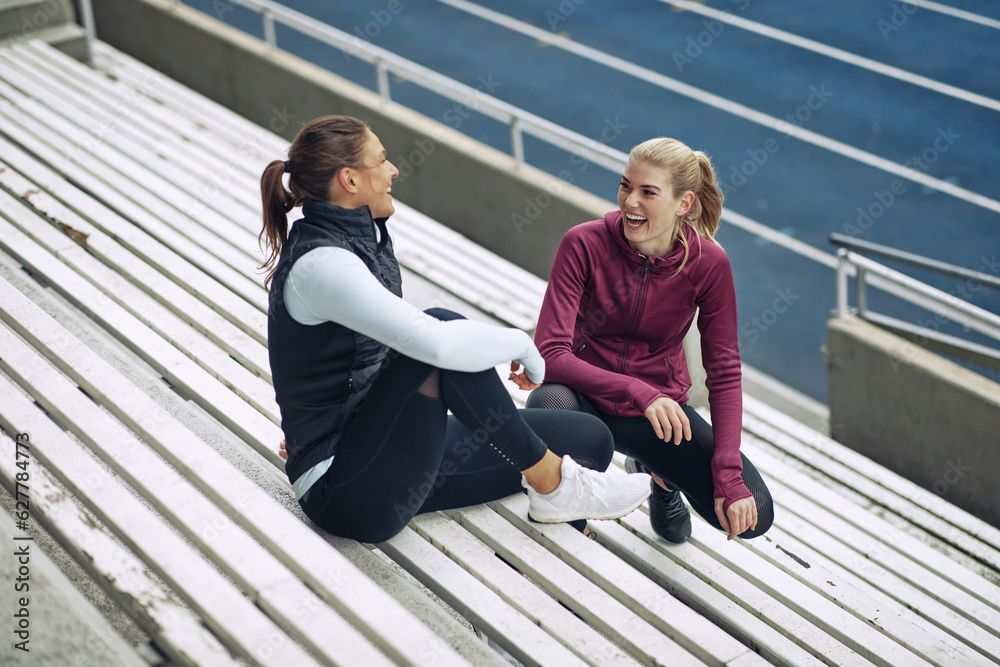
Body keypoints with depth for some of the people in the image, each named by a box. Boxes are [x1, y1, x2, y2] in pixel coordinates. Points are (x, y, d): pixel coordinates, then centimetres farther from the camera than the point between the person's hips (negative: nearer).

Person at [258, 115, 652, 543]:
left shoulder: (361, 237, 9)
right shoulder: (321, 263, -22)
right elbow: (435, 342, -33)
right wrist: (521, 344, -18)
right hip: (343, 489, -8)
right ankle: (553, 484, -15)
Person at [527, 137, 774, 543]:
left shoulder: (708, 263, -13)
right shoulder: (584, 244, -18)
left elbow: (724, 373, -9)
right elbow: (550, 354, -23)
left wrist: (729, 476, -19)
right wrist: (637, 392, -37)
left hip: (660, 408, 2)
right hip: (587, 394, -2)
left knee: (752, 516, -17)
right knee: (549, 407, -40)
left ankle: (660, 475, 16)